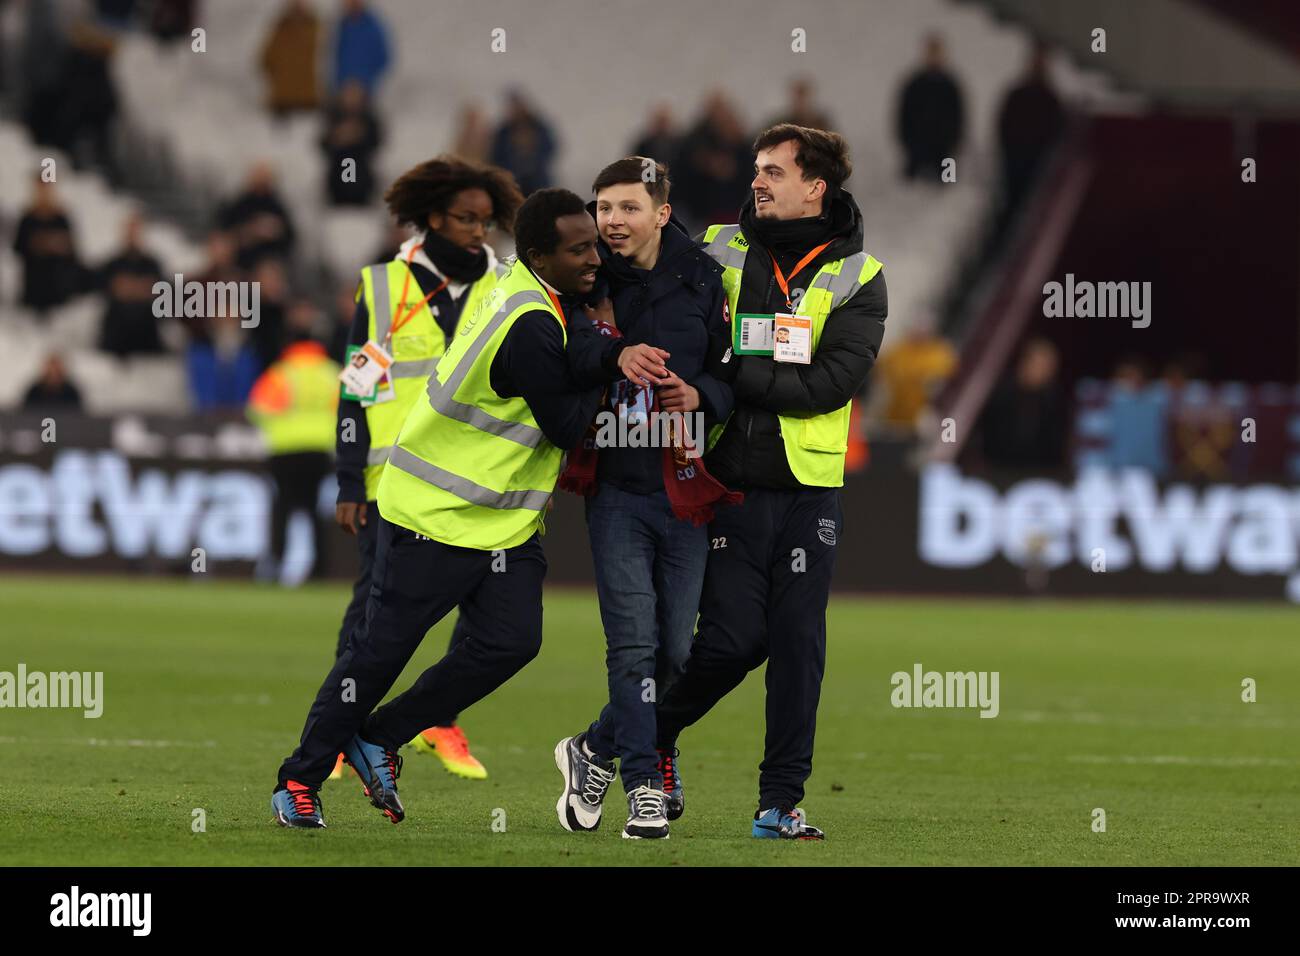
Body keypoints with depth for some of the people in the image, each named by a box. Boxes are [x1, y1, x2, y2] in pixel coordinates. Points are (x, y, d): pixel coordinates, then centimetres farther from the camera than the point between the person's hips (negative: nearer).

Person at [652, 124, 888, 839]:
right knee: (733, 637, -5)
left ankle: (781, 801, 8)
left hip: (809, 483, 1)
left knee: (797, 641, 1)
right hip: (731, 478, -1)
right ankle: (651, 735, 20)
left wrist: (726, 377, -19)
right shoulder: (717, 250, 4)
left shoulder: (856, 277, 1)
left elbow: (831, 381, -12)